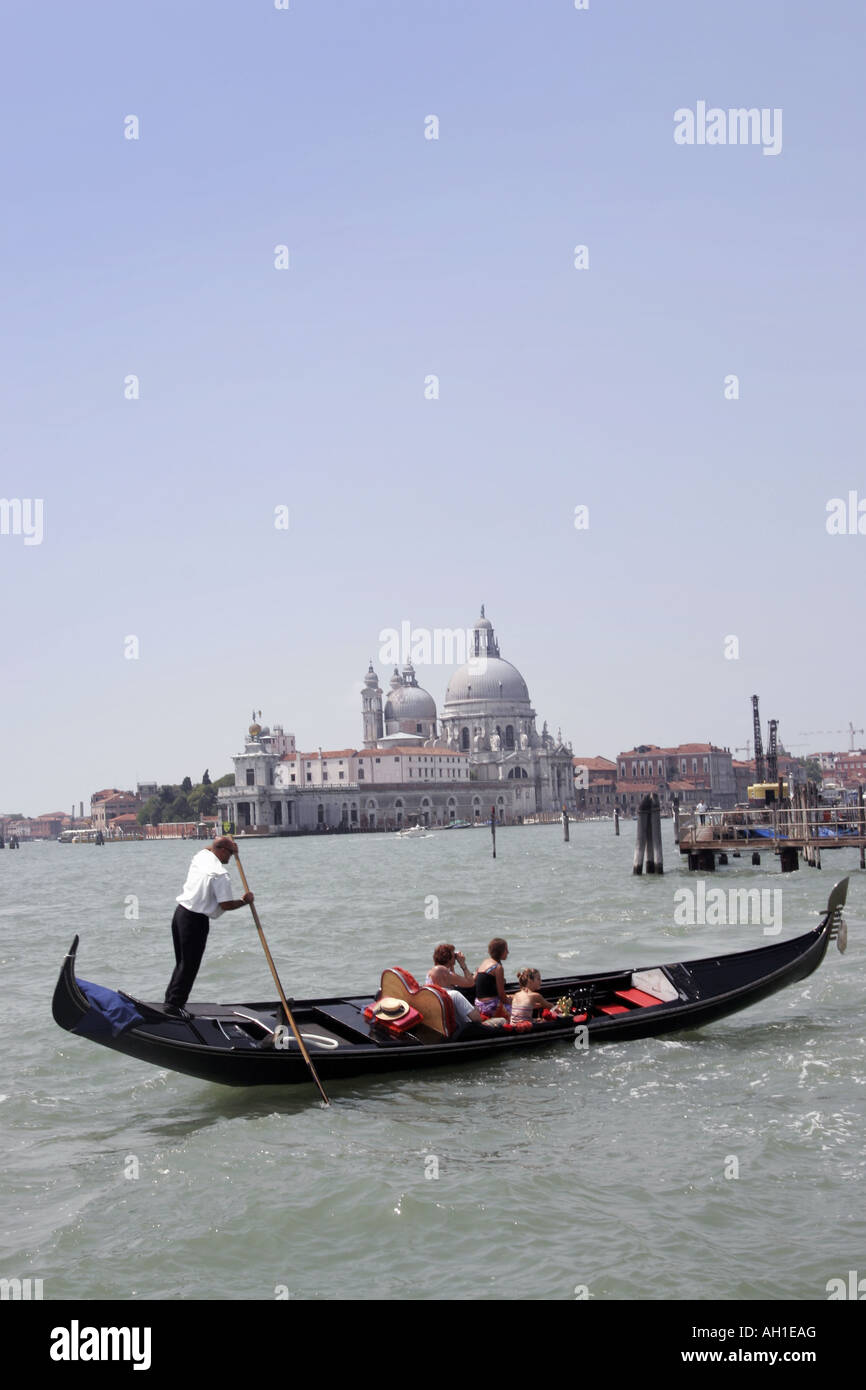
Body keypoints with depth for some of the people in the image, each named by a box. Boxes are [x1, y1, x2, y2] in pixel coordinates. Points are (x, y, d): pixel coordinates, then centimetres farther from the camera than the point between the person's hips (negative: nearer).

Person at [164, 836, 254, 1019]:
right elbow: (226, 904, -17)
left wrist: (226, 843, 24)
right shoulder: (221, 874, -16)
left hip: (180, 912, 9)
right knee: (189, 965, -1)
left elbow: (208, 849, 35)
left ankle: (171, 1000, 20)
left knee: (182, 962, 17)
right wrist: (244, 901, -2)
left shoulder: (201, 856, 8)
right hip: (196, 920, -9)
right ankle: (174, 1005, 0)